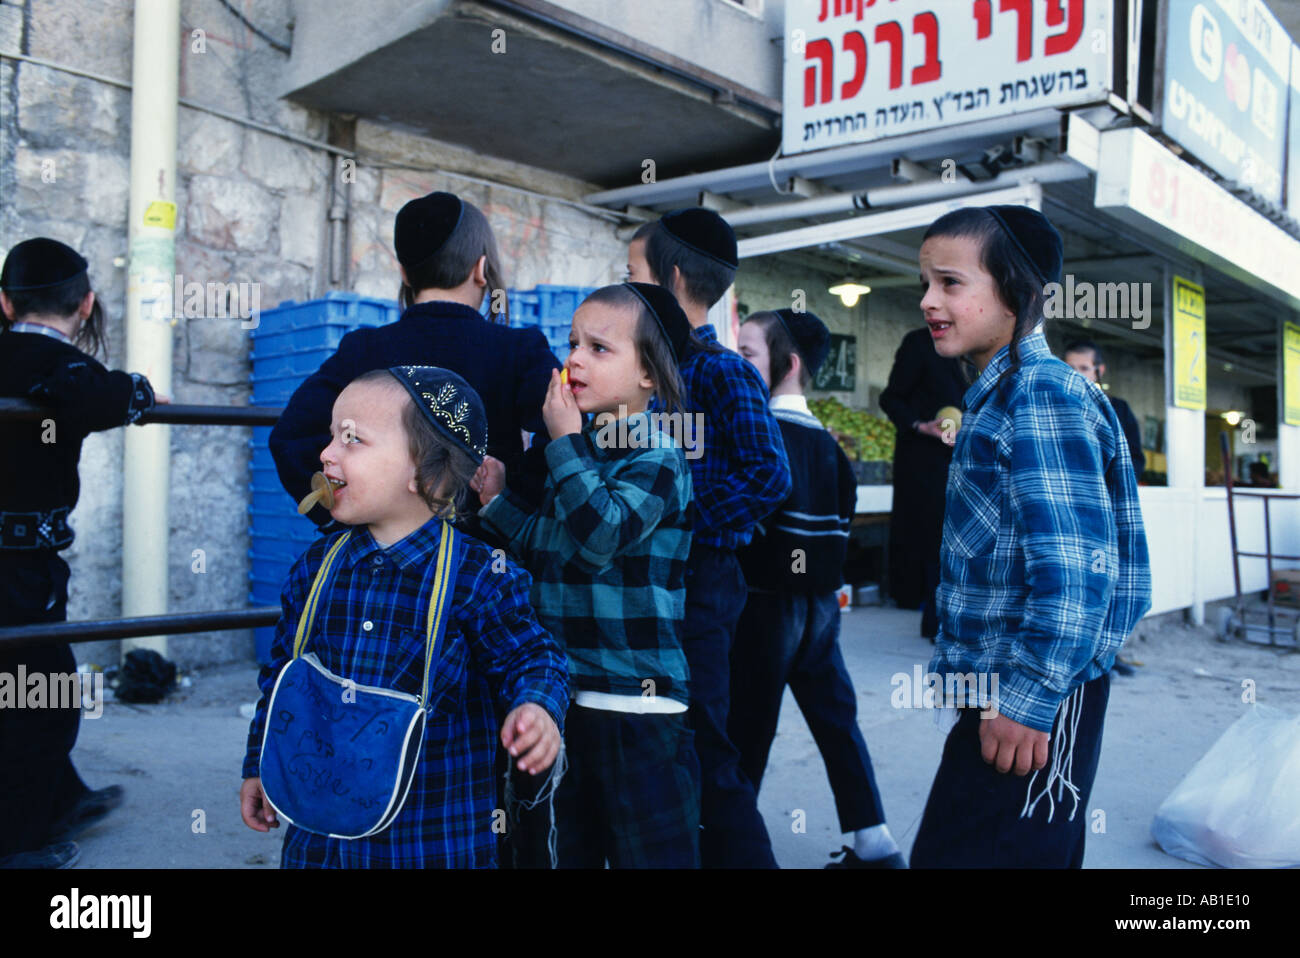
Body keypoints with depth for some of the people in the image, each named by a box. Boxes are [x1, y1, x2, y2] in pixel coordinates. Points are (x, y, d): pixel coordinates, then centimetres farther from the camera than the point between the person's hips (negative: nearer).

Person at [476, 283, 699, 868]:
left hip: (636, 700, -8)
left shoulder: (656, 454, -12)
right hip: (567, 691, 8)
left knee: (648, 852, 2)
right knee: (574, 846, 21)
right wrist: (498, 501, 5)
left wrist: (565, 442, -20)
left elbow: (600, 536, -27)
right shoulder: (582, 448, 12)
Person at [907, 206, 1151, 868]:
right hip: (1001, 691, 10)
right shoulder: (998, 396, 13)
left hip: (1032, 706, -9)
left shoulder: (1043, 395, -17)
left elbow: (1077, 567, -25)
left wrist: (1027, 702, -22)